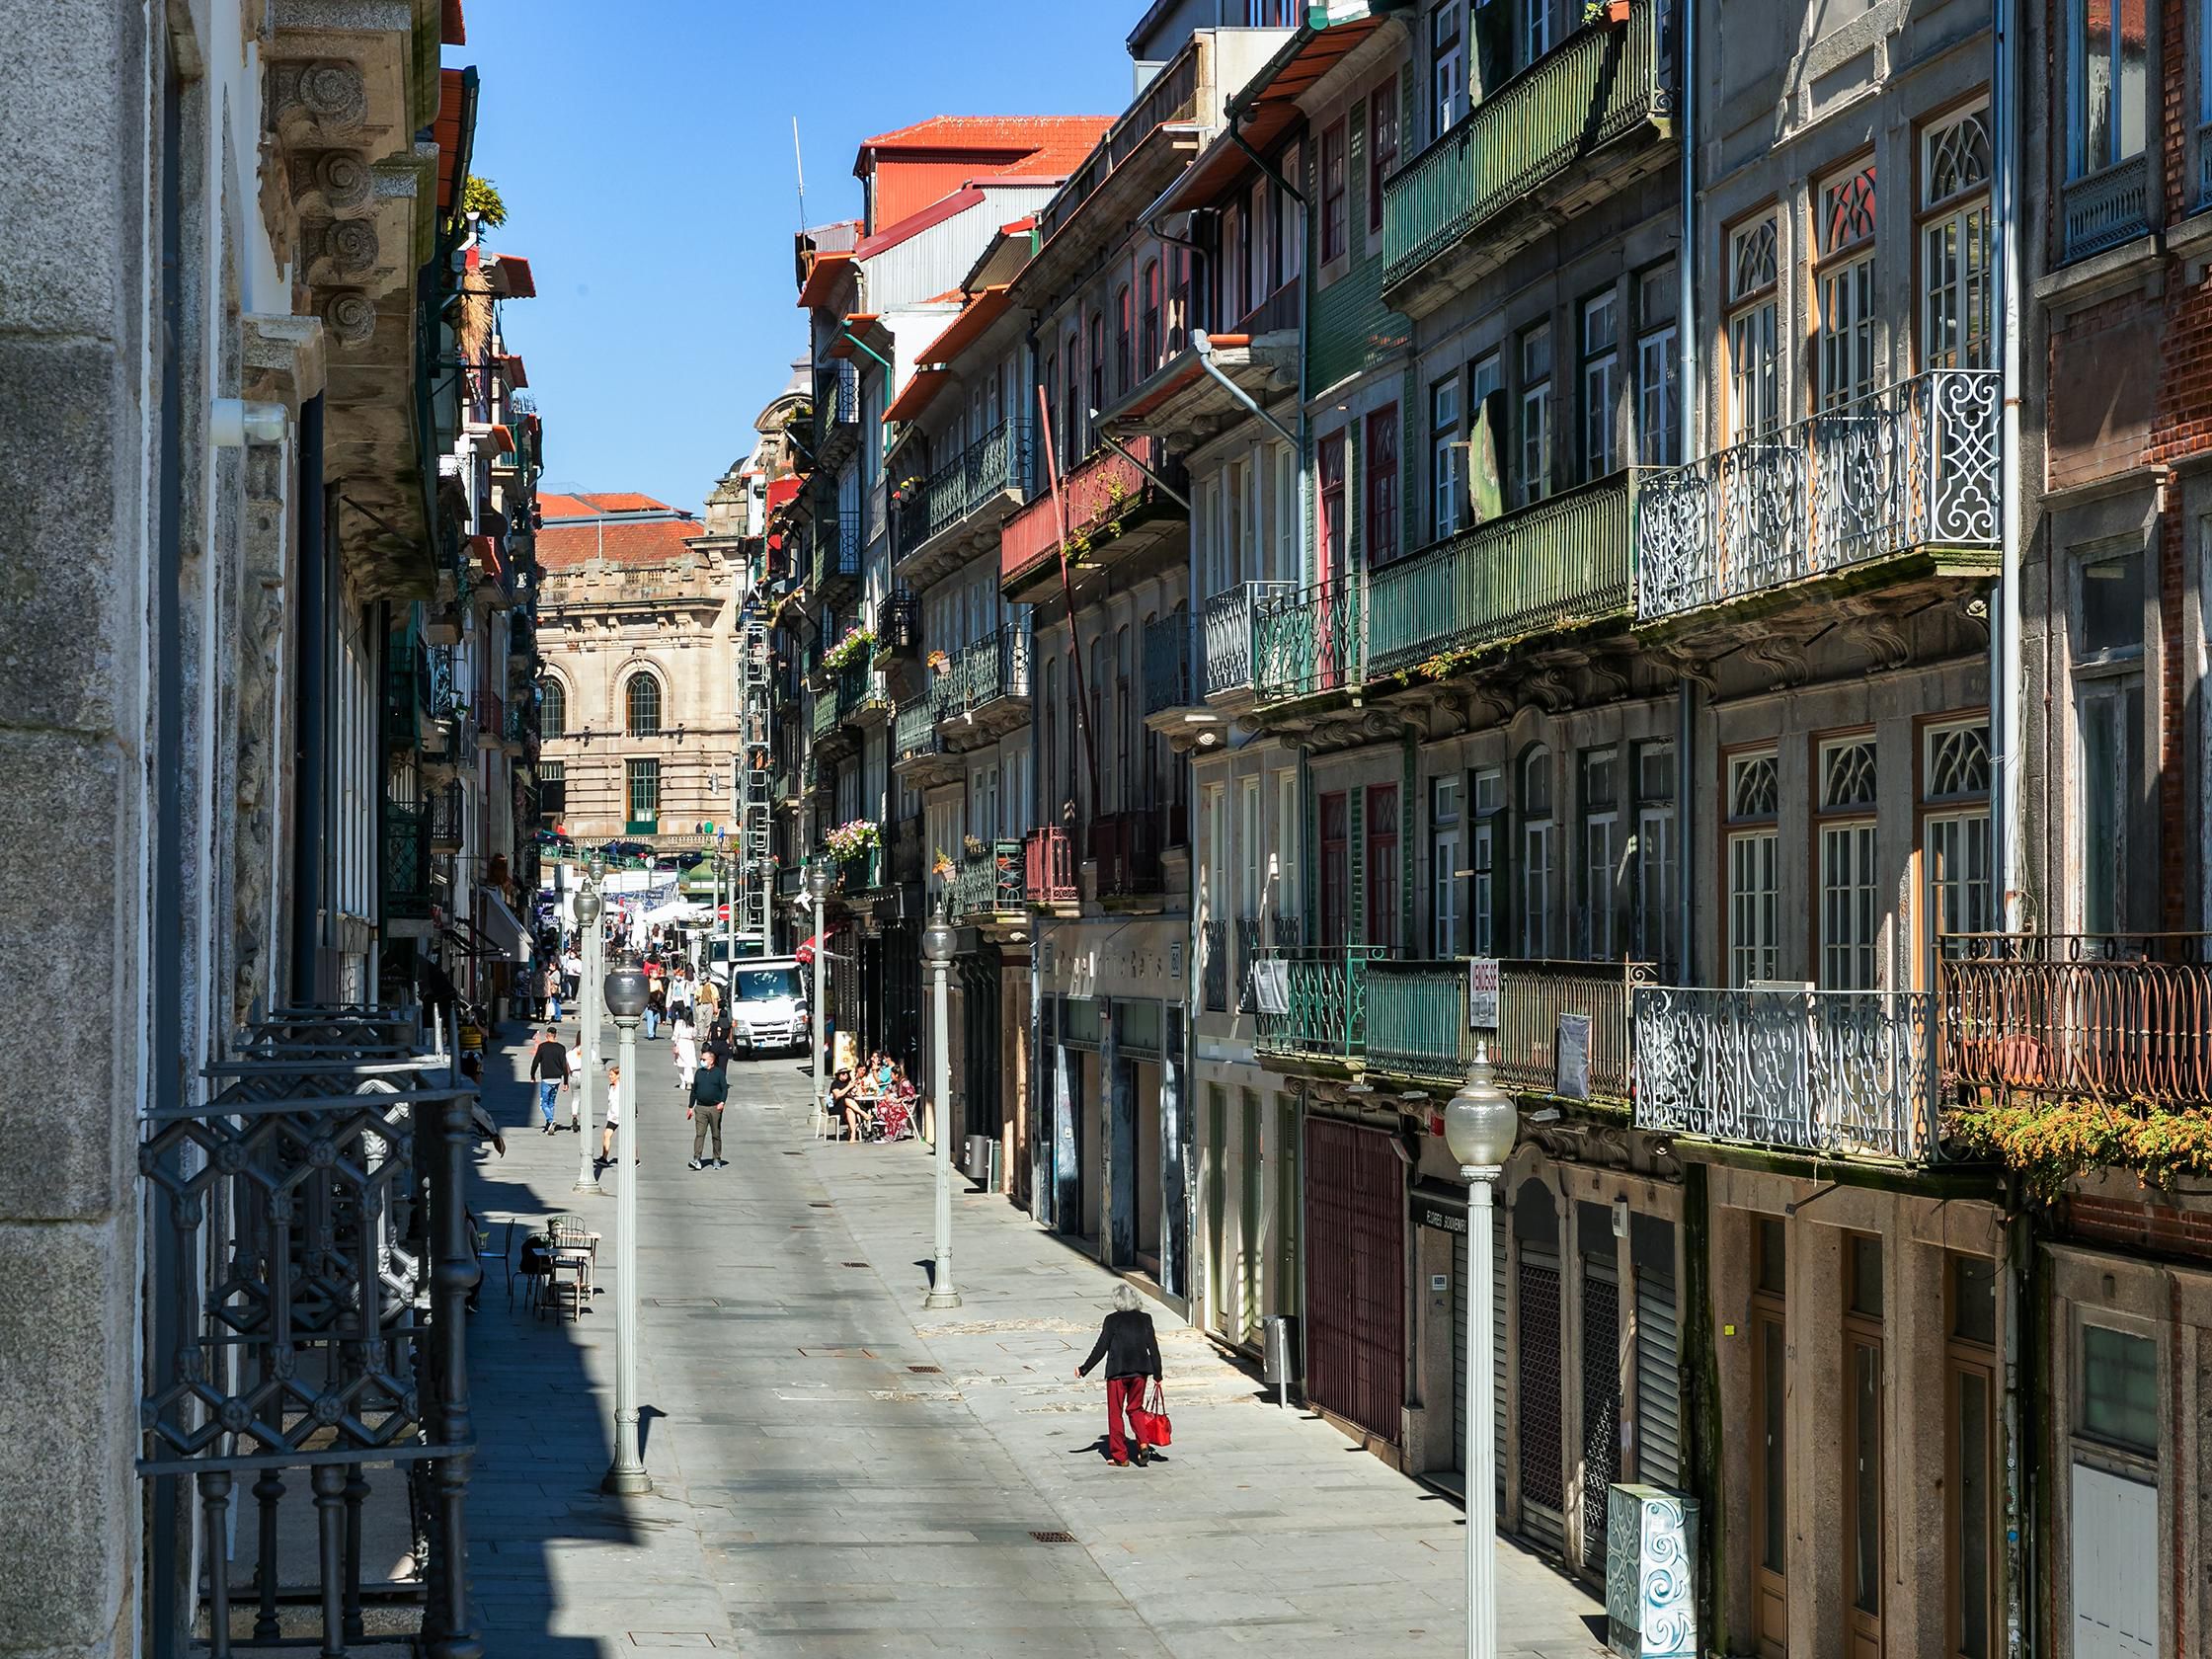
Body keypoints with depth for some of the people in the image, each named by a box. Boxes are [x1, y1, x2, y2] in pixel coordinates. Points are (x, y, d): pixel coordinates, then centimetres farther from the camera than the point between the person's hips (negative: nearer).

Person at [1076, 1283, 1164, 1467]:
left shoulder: (1112, 1320, -8)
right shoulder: (1145, 1319, 1)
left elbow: (1101, 1348, -8)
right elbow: (1153, 1348, 3)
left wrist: (1084, 1369, 1)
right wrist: (1157, 1374, 10)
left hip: (1117, 1372, -3)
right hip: (1140, 1370, 3)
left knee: (1115, 1412, 7)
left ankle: (1120, 1456, 8)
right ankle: (1143, 1444, -3)